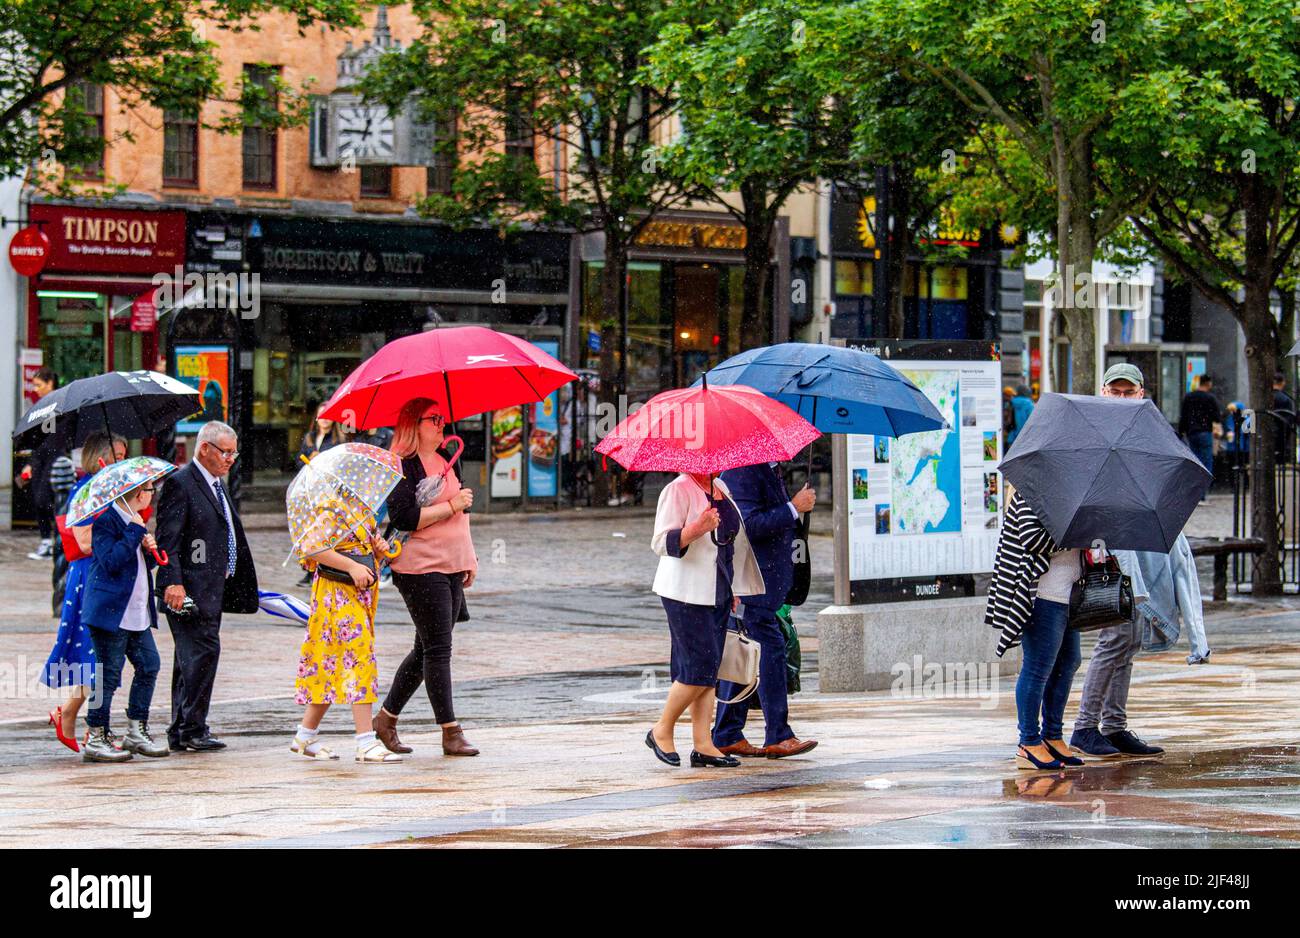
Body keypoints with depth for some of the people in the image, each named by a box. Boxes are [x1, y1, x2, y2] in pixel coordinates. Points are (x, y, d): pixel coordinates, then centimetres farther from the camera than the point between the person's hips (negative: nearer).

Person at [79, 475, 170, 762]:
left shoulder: (134, 521, 16)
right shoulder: (105, 521, -13)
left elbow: (145, 564, 25)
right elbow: (111, 562, -24)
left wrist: (150, 549, 3)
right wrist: (135, 532, -21)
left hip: (137, 614, 9)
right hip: (110, 610, -9)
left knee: (149, 666, 9)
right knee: (109, 674, -6)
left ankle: (137, 732, 19)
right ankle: (96, 739, 1)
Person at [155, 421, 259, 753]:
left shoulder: (218, 485, 20)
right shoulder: (180, 483, -10)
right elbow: (168, 538, -16)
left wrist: (235, 584, 23)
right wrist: (172, 582, -25)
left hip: (213, 588, 10)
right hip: (190, 589, -10)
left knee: (192, 657, 11)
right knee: (204, 651, -13)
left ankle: (181, 731, 14)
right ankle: (191, 729, -9)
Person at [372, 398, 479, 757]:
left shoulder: (444, 460, 17)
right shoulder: (402, 467, -10)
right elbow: (404, 518, -21)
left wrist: (469, 557, 21)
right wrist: (451, 506, -16)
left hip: (451, 568, 9)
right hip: (420, 569, -9)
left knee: (428, 648, 12)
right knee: (437, 650, -7)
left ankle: (387, 717, 23)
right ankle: (451, 733, -5)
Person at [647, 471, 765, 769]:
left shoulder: (720, 488, 14)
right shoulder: (678, 490, -12)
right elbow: (661, 542, -18)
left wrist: (733, 588, 23)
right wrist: (697, 529, -34)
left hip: (718, 593, 8)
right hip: (686, 594, -8)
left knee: (710, 668, 5)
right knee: (700, 668, -11)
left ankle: (703, 744, 6)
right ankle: (661, 731, 6)